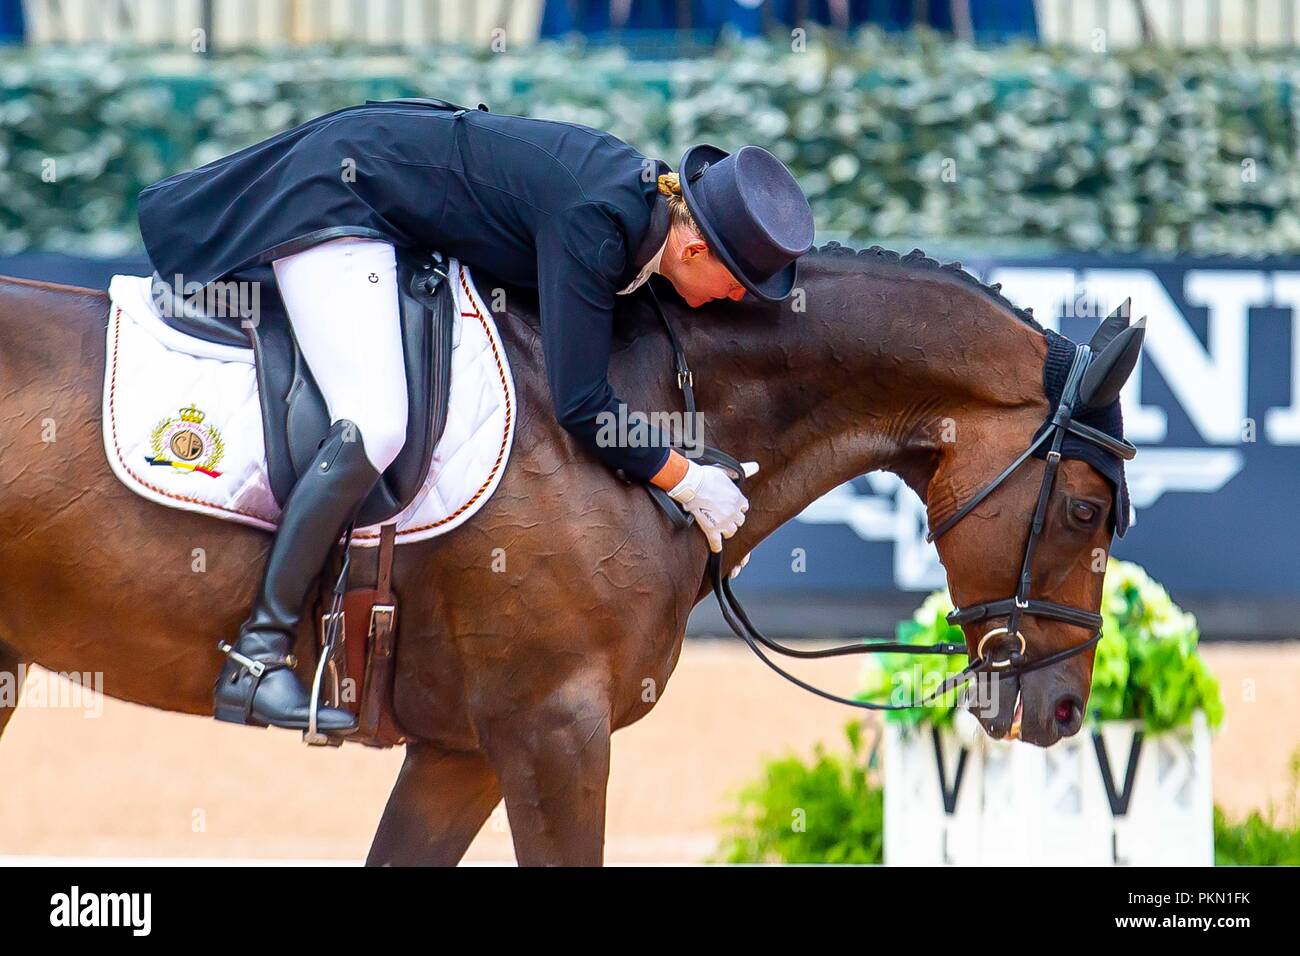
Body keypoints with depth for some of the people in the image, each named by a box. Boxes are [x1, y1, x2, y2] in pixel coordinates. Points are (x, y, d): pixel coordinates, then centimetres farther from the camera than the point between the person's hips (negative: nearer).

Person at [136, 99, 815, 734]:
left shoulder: (651, 196, -3)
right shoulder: (597, 226, -30)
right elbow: (581, 405, -28)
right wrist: (687, 482, -16)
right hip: (333, 196, -10)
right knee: (376, 427, -24)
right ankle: (255, 661, -24)